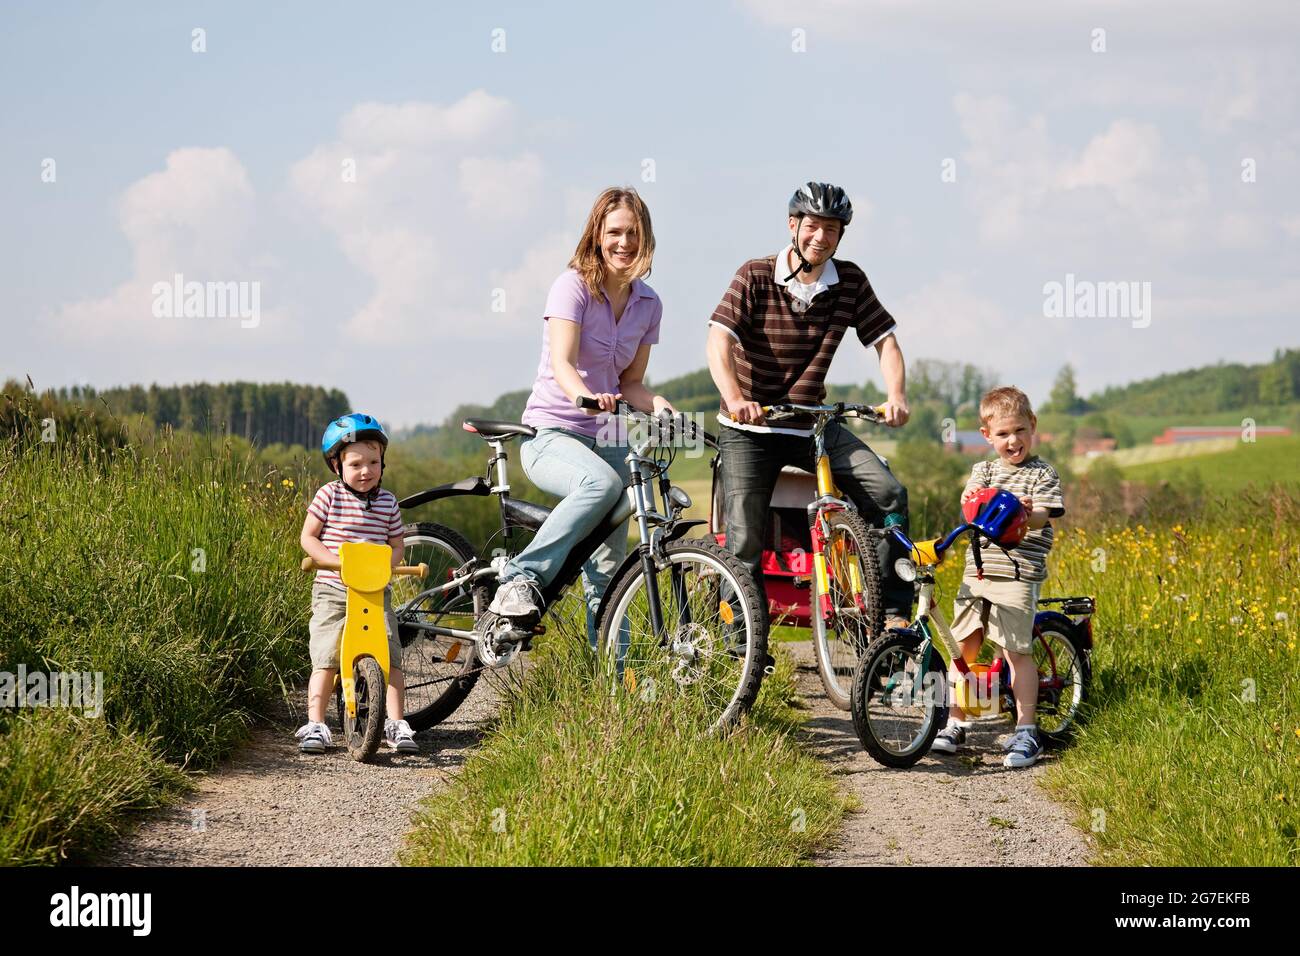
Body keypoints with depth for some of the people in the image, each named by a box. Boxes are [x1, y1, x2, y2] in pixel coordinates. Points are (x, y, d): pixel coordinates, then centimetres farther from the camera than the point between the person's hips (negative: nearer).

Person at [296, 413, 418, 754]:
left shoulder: (387, 502, 5)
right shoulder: (329, 496, -3)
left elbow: (396, 546, 11)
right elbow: (308, 537, -2)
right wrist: (334, 561, -17)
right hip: (332, 590, -2)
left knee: (390, 658, -7)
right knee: (326, 660, -7)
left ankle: (396, 725, 1)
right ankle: (315, 725, 2)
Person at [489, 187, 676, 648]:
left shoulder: (648, 304, 8)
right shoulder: (573, 286, -9)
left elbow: (630, 381, 11)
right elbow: (562, 362, -21)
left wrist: (656, 403, -11)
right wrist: (586, 397, -42)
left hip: (607, 438, 6)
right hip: (551, 435, -6)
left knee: (607, 573, 2)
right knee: (602, 484, -38)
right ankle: (521, 578, -32)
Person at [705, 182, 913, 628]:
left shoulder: (850, 282, 0)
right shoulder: (755, 277, -10)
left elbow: (885, 341, 1)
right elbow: (719, 341, -20)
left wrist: (896, 396, -19)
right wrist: (735, 399, -38)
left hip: (813, 424, 3)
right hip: (749, 428, -3)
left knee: (889, 494, -14)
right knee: (745, 537, -13)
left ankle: (892, 609, -6)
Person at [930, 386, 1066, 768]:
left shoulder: (1043, 474, 2)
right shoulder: (983, 471, 15)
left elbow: (1042, 518, -11)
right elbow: (970, 505, -2)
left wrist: (1025, 513, -34)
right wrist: (975, 501, -26)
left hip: (1018, 576, -5)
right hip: (977, 573, 5)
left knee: (1017, 651, -7)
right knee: (963, 647, 6)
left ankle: (1025, 731, -1)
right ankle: (955, 724, 16)